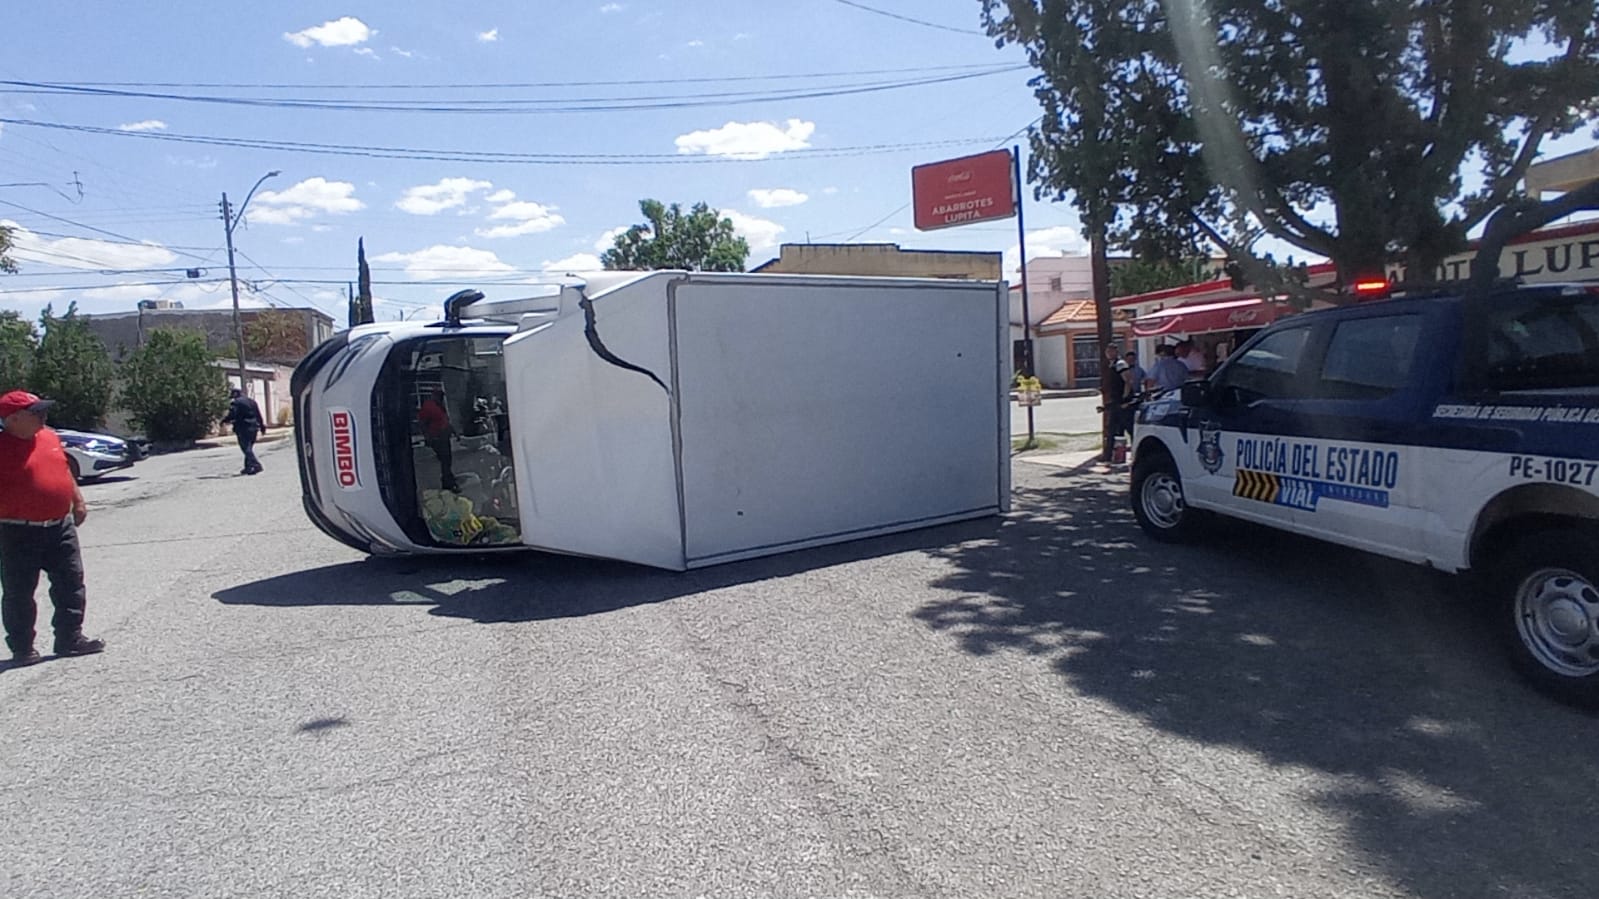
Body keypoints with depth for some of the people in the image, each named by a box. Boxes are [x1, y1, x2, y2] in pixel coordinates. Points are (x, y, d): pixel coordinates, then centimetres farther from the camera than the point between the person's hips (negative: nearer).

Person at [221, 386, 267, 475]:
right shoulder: (252, 401, 15)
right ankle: (248, 466, 17)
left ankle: (256, 465, -20)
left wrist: (224, 421, 0)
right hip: (253, 427, 7)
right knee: (249, 447, 15)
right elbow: (259, 415, 15)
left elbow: (232, 415, -15)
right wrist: (262, 427, 18)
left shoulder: (235, 402, -5)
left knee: (246, 448, -7)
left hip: (243, 428, -7)